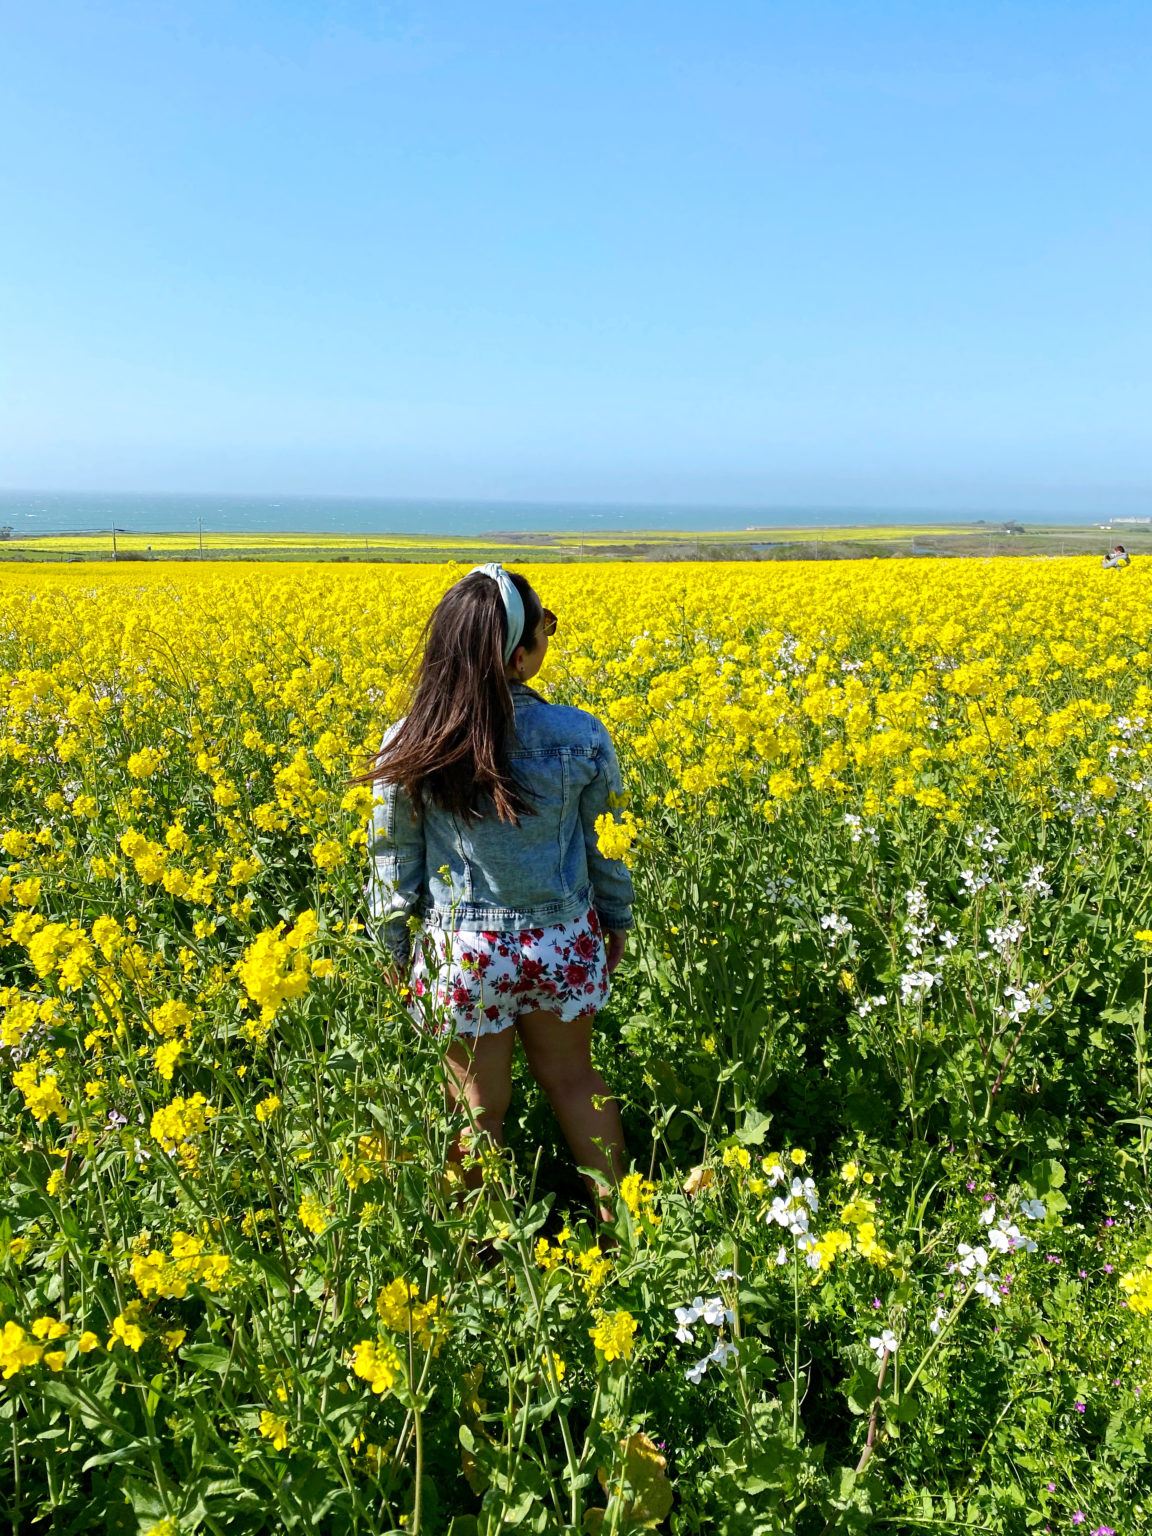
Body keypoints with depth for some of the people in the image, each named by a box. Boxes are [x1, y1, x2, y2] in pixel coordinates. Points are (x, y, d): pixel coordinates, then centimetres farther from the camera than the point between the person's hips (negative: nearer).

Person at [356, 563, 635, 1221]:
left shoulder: (409, 748, -16)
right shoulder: (581, 736, -16)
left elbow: (393, 868, -6)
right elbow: (607, 845, -2)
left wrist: (398, 951, 10)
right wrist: (618, 921, 15)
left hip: (461, 955, -1)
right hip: (563, 945, 1)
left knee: (479, 1105, 17)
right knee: (573, 1078, 24)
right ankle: (619, 1217, 42)